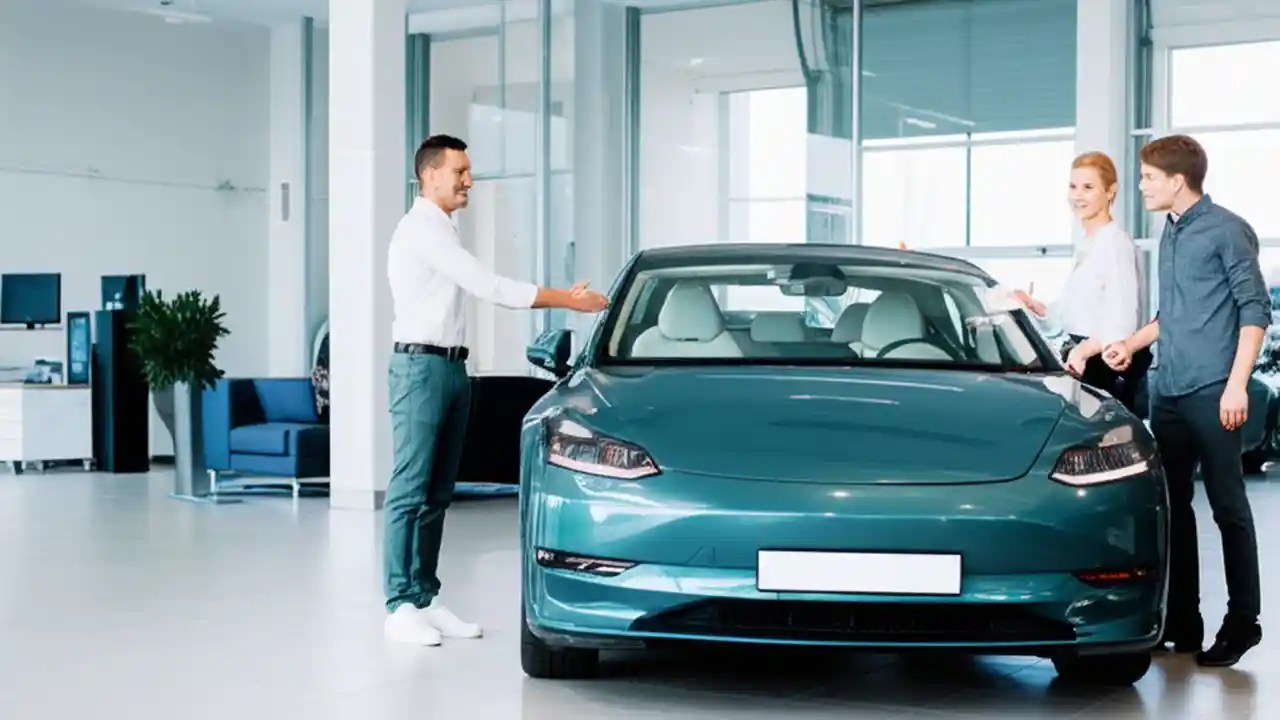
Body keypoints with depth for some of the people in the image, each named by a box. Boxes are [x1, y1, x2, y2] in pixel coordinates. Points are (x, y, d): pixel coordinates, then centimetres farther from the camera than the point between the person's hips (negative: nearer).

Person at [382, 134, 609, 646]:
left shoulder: (442, 230, 20)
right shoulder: (422, 229, -12)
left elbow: (483, 289, 18)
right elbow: (488, 287, -18)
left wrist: (565, 297, 10)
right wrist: (565, 299, -15)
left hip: (451, 368, 10)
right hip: (421, 366, -10)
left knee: (437, 493, 8)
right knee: (410, 490, -8)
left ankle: (425, 600, 11)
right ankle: (401, 607, -7)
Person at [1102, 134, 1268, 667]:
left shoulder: (1225, 230, -6)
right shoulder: (1170, 234, 18)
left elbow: (1254, 308, -10)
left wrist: (1237, 383, -16)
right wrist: (1132, 343, 22)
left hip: (1210, 392, -8)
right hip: (1167, 391, 8)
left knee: (1227, 506, -2)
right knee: (1173, 505, 9)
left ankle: (1242, 621, 6)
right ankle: (1181, 621, 16)